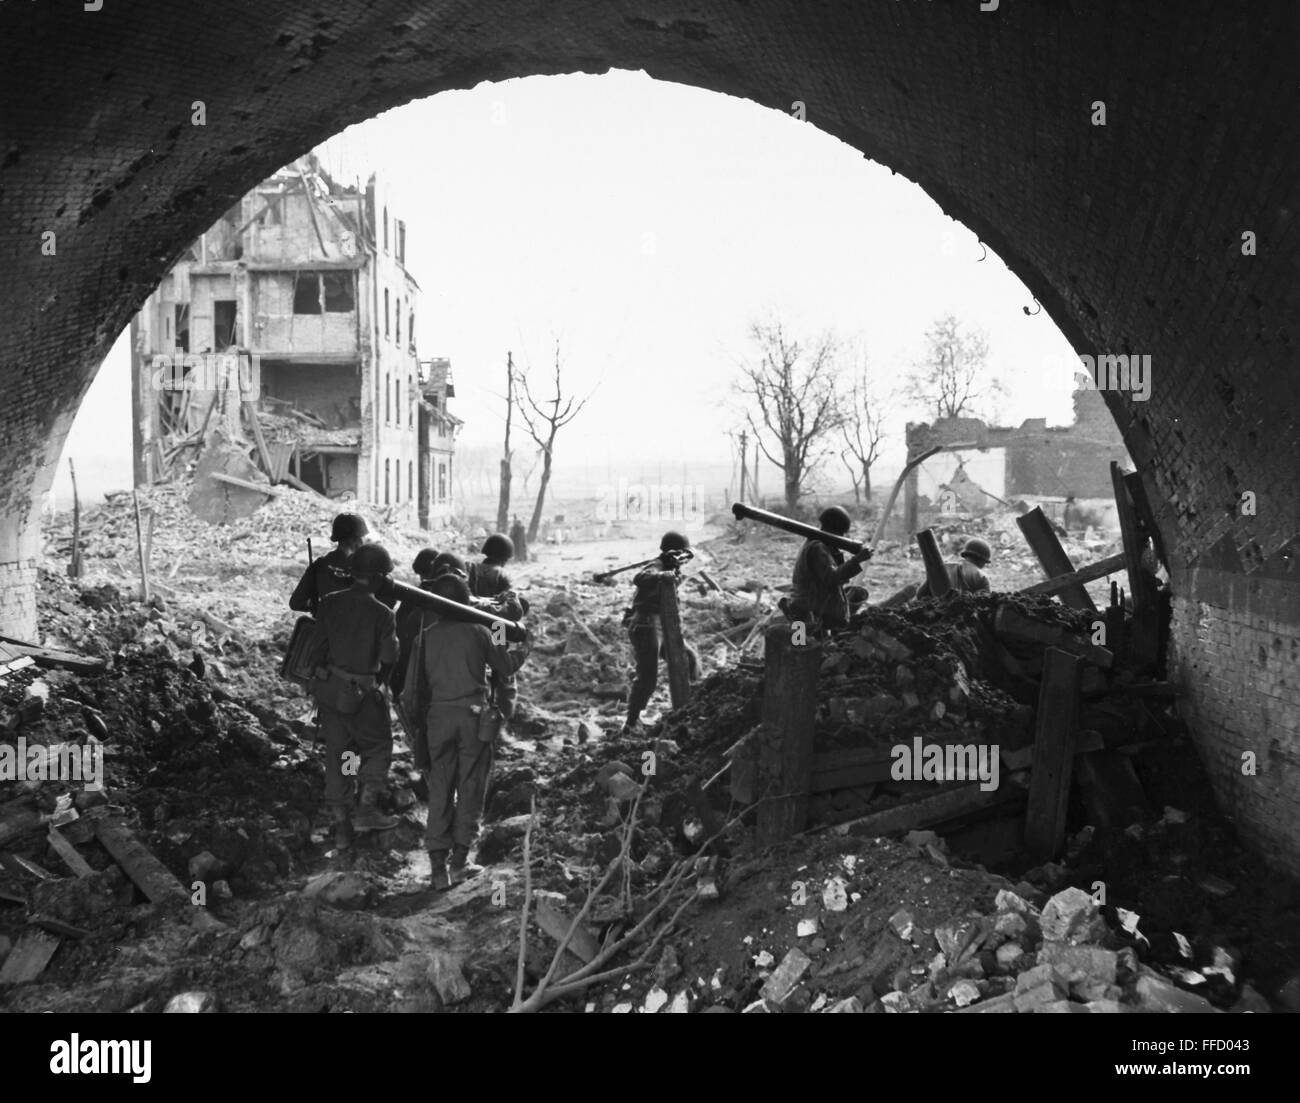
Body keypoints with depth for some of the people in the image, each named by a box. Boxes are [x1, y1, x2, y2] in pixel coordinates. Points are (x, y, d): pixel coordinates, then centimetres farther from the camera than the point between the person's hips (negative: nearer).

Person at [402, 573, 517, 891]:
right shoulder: (478, 630, -1)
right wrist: (505, 708, 14)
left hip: (438, 715, 2)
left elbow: (413, 684, 5)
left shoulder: (426, 636, 4)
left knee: (440, 790, 7)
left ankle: (438, 865, 4)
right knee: (471, 787, 7)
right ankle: (459, 860, 8)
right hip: (476, 715, -2)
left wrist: (415, 715, 18)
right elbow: (504, 670, 2)